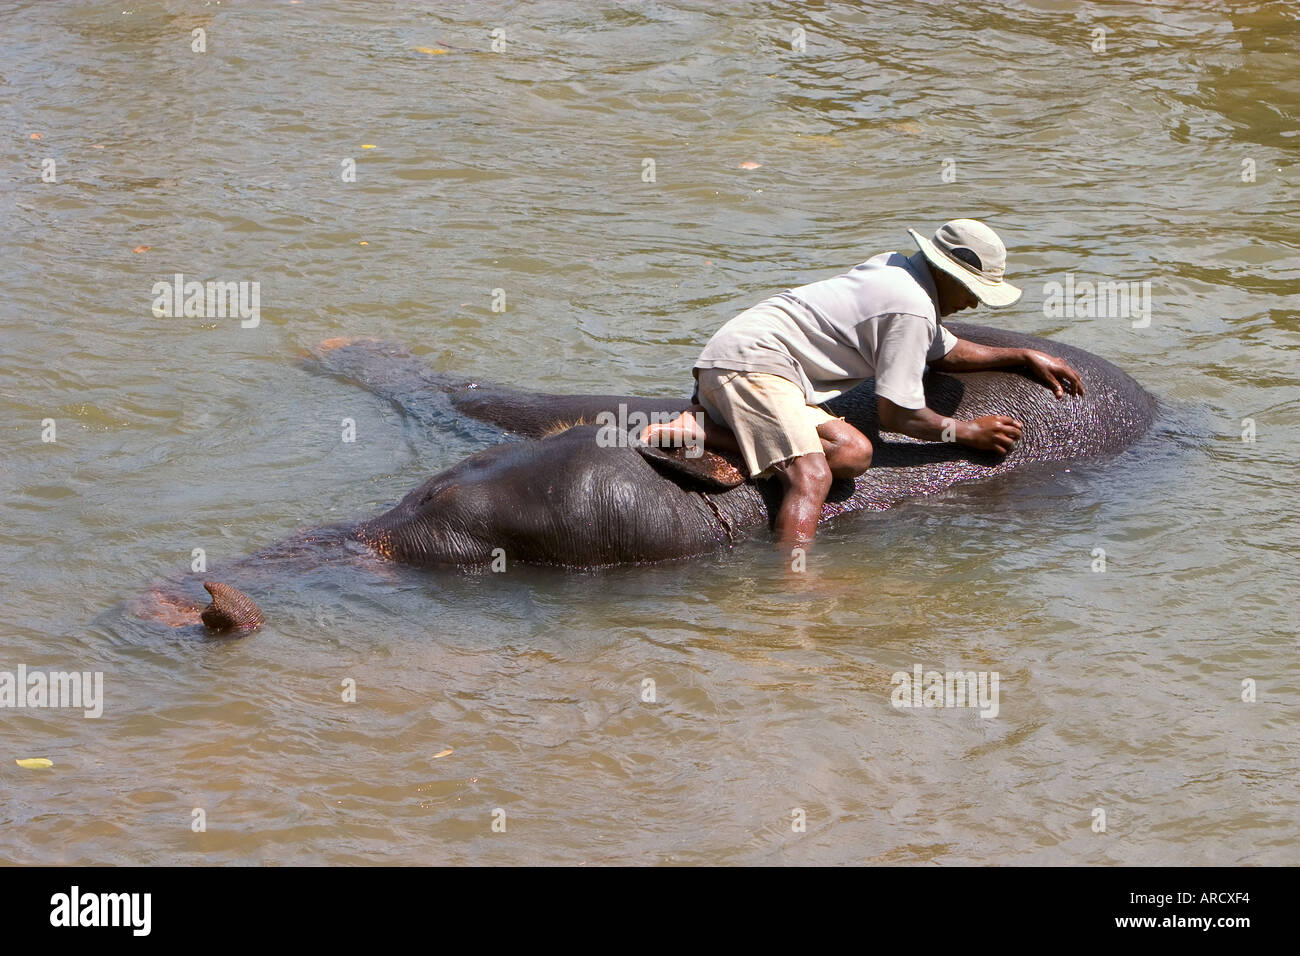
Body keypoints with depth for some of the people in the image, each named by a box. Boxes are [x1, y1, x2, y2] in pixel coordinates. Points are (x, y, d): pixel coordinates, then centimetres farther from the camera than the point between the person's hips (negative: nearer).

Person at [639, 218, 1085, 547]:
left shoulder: (898, 269, 20)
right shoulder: (911, 307, -11)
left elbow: (944, 351, 36)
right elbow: (895, 414, -7)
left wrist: (1024, 357, 36)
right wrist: (969, 432, 5)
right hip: (752, 362, -10)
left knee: (853, 453, -9)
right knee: (812, 477, -25)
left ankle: (703, 429, -17)